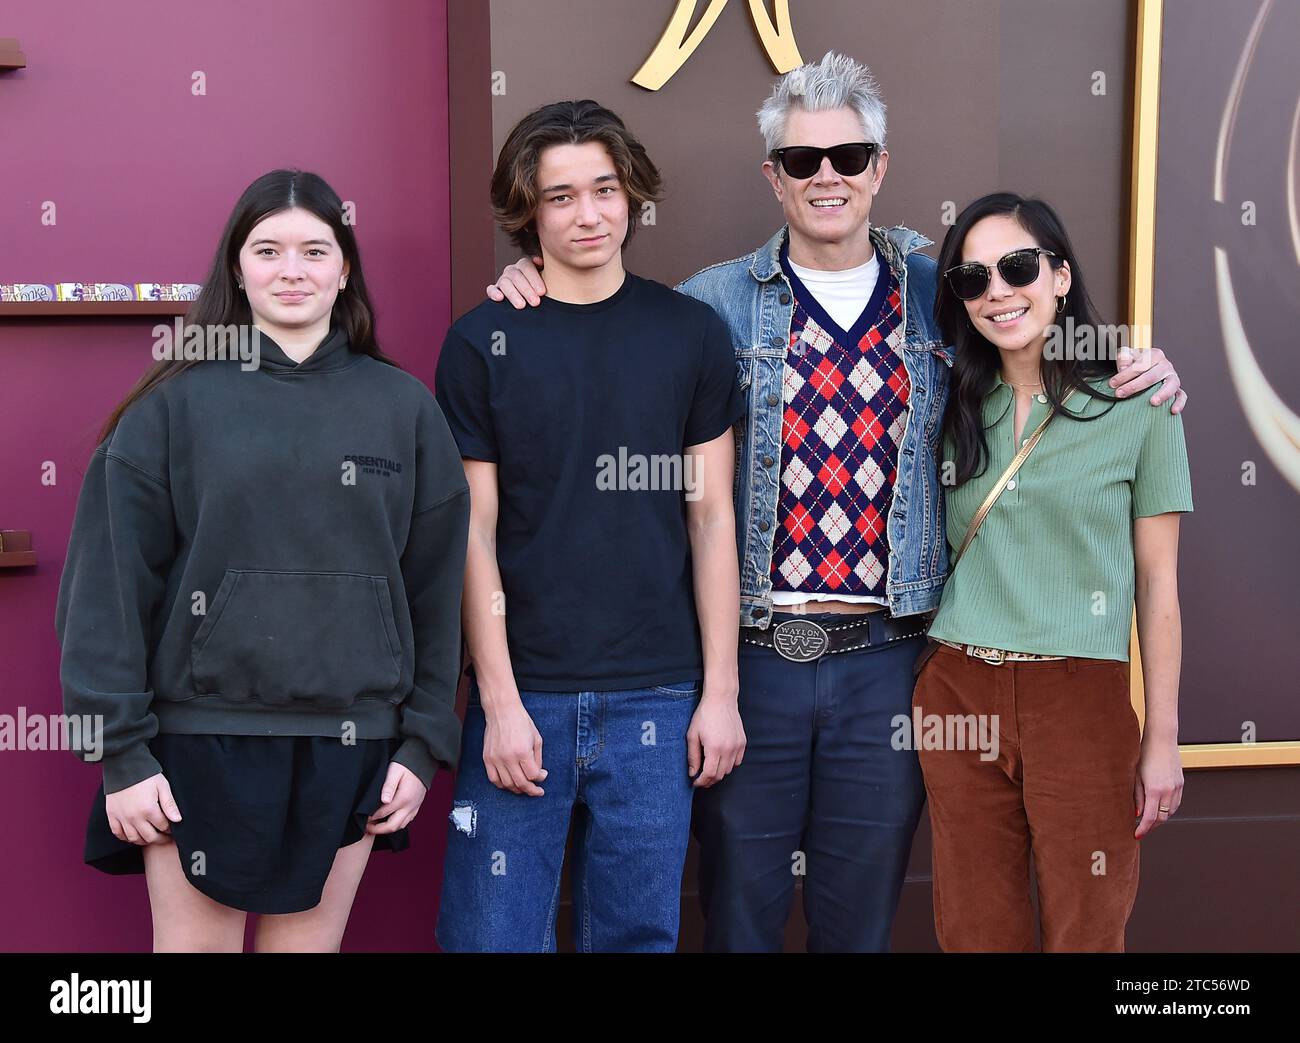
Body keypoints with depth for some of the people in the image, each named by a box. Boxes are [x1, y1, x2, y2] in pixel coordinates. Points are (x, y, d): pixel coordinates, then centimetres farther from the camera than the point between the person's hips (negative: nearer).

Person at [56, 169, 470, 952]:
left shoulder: (405, 407, 5)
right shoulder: (175, 406, -1)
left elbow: (437, 587, 6)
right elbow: (110, 586, -3)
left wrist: (426, 741, 2)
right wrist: (120, 750, -7)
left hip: (347, 746, 2)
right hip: (201, 741, -1)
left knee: (310, 943, 11)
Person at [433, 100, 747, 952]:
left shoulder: (691, 333, 4)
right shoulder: (482, 343, 1)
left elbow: (711, 519, 4)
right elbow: (474, 535, -1)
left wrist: (721, 691, 0)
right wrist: (500, 702, -7)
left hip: (657, 698, 1)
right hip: (523, 694, -1)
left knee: (639, 930, 10)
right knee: (494, 933, 4)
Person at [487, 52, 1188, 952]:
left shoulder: (939, 296, 6)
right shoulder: (717, 302, 1)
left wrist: (1142, 373, -2)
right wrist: (537, 288, -7)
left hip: (886, 662, 1)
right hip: (752, 651, -1)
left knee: (862, 912, 14)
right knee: (739, 907, 11)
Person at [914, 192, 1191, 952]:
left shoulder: (1138, 408, -3)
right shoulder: (956, 408, 7)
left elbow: (1157, 582, -1)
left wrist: (1163, 739, -2)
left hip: (1081, 699, -3)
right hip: (957, 695, 3)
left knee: (1085, 932, 8)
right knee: (976, 931, 12)